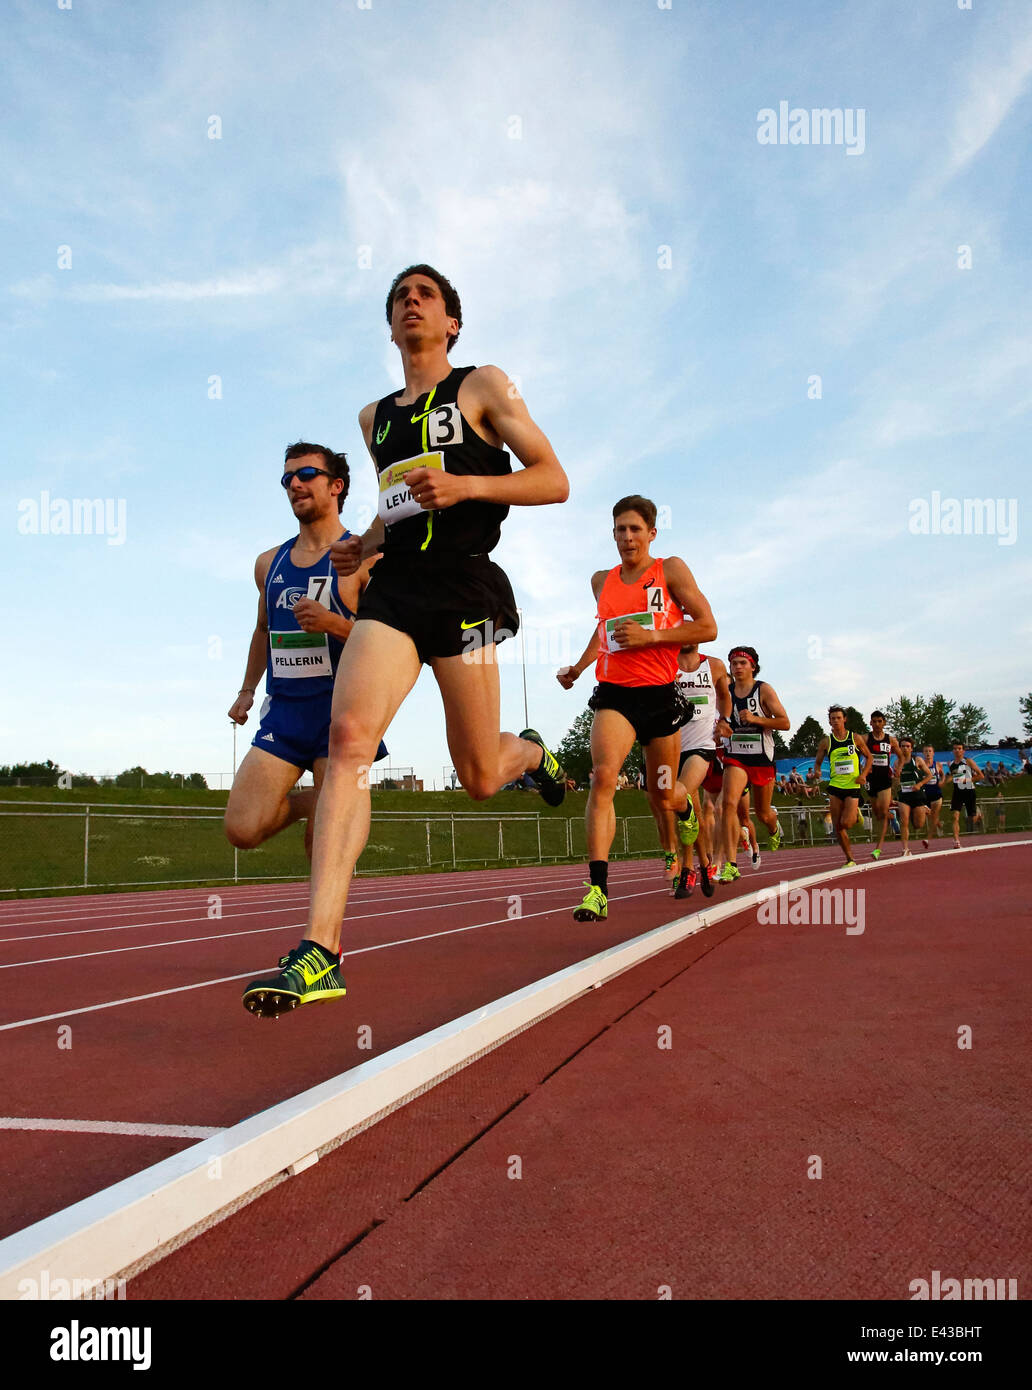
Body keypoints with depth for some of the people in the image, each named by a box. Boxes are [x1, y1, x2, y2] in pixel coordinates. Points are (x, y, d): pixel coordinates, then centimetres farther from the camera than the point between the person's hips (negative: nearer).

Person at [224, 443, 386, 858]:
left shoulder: (363, 558, -3)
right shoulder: (269, 562, 15)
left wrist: (333, 622, -21)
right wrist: (247, 689, 25)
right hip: (282, 712, 5)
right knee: (242, 830, -7)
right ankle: (310, 802, 21)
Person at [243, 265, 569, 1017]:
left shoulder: (483, 386, 7)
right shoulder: (375, 417, 22)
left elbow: (555, 480, 1)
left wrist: (467, 485, -15)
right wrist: (362, 545, 11)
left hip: (463, 589, -4)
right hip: (392, 589, 4)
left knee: (479, 776, 2)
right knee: (348, 734, -20)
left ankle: (532, 752, 42)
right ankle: (320, 951, -25)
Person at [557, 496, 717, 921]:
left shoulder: (671, 570, 0)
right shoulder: (602, 581, 11)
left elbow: (707, 628, -5)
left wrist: (651, 636, -15)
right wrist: (577, 668, 18)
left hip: (660, 695, -1)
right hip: (614, 694, 1)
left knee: (662, 796, 11)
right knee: (603, 775, -24)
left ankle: (687, 806, 51)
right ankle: (598, 889, -29)